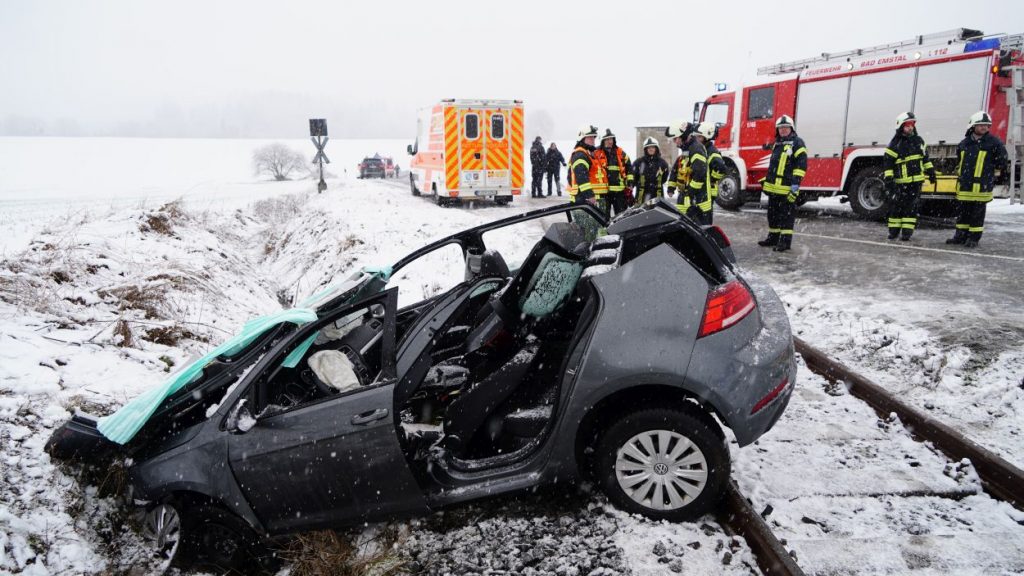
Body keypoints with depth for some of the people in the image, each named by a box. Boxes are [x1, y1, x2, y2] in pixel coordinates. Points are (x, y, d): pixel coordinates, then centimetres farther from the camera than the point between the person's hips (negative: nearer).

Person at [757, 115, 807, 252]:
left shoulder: (797, 143, -5)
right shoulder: (776, 144, 19)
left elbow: (801, 164, -13)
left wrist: (795, 183, -20)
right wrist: (766, 180, 24)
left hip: (787, 188, -8)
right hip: (773, 187, 8)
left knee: (787, 215, -3)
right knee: (773, 214, 15)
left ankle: (785, 241, 0)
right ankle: (773, 237, 25)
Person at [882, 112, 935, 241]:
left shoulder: (919, 141, 10)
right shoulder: (895, 144, -7)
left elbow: (925, 157, 22)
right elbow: (887, 162, -9)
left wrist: (930, 171, 20)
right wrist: (888, 178, -15)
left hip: (916, 181, 4)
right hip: (900, 182, -4)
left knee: (912, 206, 2)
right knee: (896, 206, 2)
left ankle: (907, 232, 4)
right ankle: (894, 231, 13)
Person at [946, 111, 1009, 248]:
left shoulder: (994, 142, -3)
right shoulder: (964, 143, 8)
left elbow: (1001, 160, 3)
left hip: (982, 185, -4)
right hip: (964, 185, 4)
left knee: (977, 212, 2)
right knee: (962, 210, 10)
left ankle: (974, 238, 8)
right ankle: (961, 235, 20)